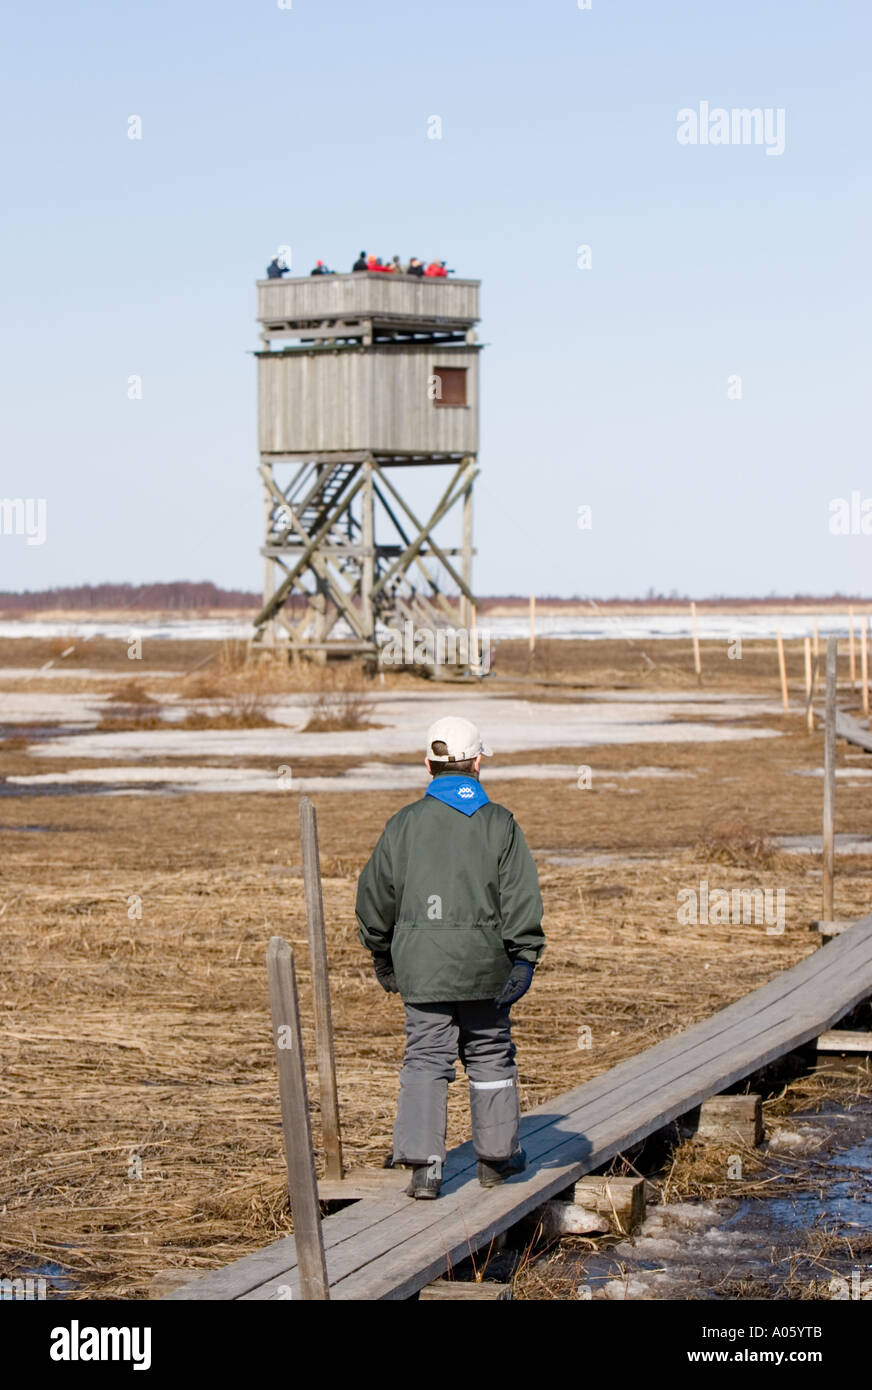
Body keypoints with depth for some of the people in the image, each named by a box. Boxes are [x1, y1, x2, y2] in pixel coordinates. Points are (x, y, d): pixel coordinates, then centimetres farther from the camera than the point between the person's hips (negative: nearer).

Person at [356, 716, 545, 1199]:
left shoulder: (405, 823, 1)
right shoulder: (499, 823, -1)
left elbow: (376, 895, 6)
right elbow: (520, 896, -6)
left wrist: (382, 956, 19)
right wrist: (524, 959, -4)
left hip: (422, 964, 0)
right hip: (482, 961, 0)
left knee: (425, 1059, 2)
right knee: (490, 1056, 14)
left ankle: (423, 1161, -10)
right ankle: (497, 1155, 24)